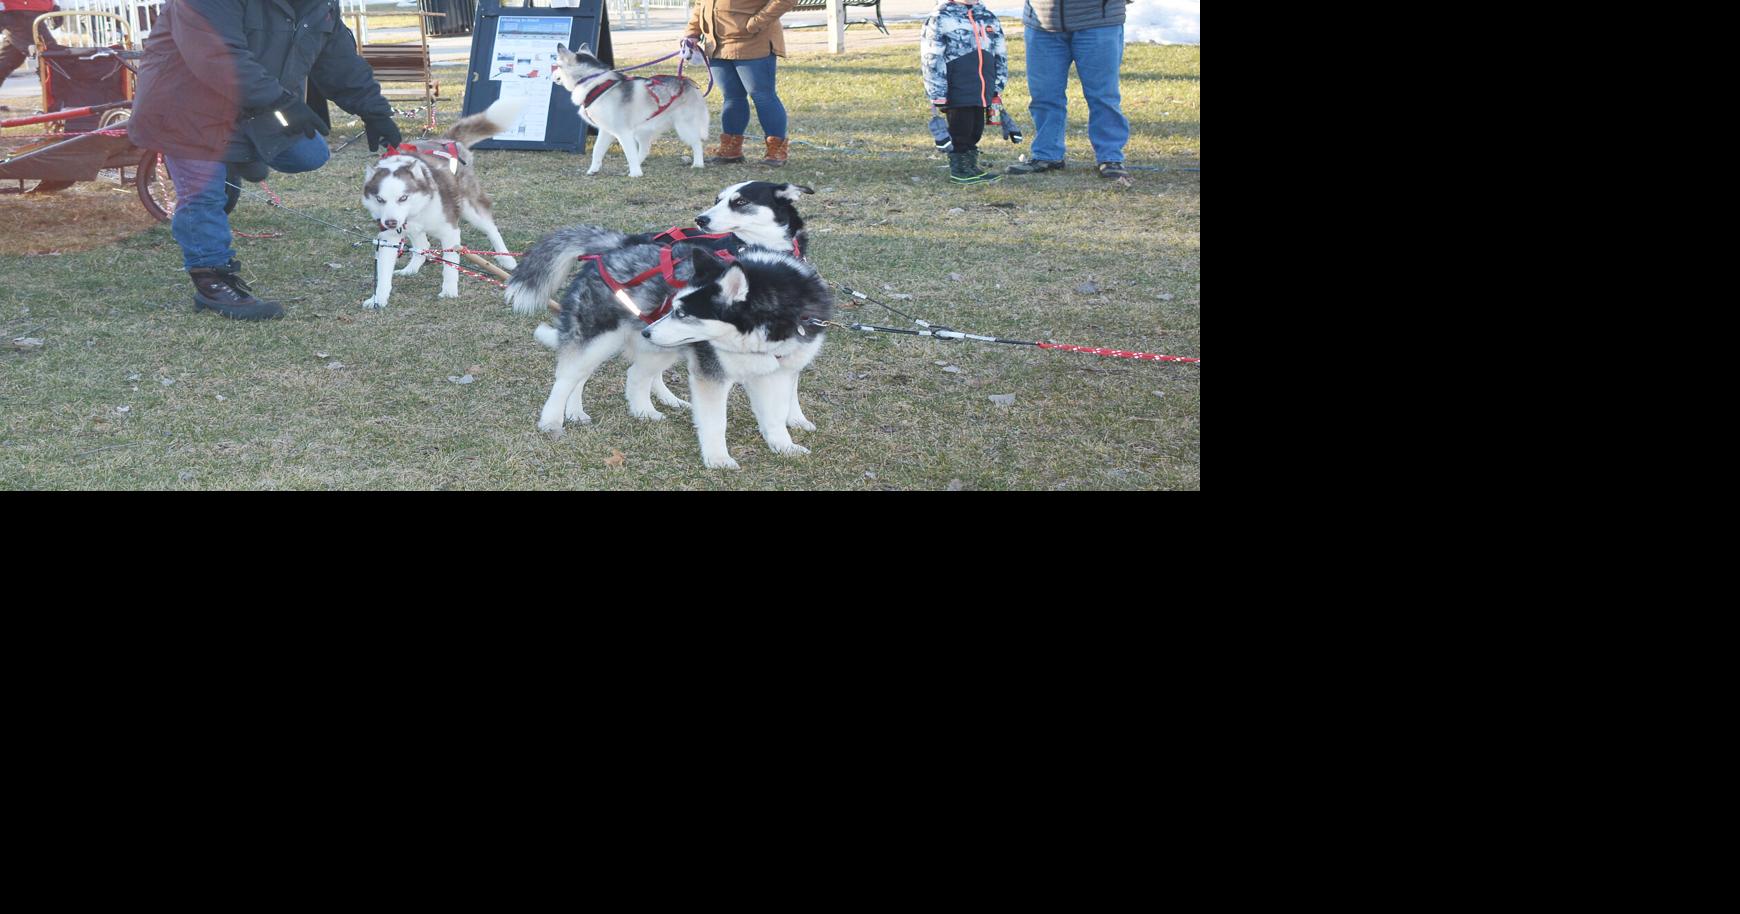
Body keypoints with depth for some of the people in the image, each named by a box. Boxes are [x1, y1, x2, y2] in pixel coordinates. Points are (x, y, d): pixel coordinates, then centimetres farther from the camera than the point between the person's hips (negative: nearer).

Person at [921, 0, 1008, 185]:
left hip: (983, 93, 6)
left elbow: (1000, 57, 17)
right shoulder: (940, 19, -7)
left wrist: (997, 90, 14)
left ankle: (971, 167, 25)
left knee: (976, 131, 12)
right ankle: (959, 170, 13)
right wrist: (938, 96, -12)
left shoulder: (990, 19, 12)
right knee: (960, 131, 1)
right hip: (957, 93, -5)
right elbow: (932, 61, -9)